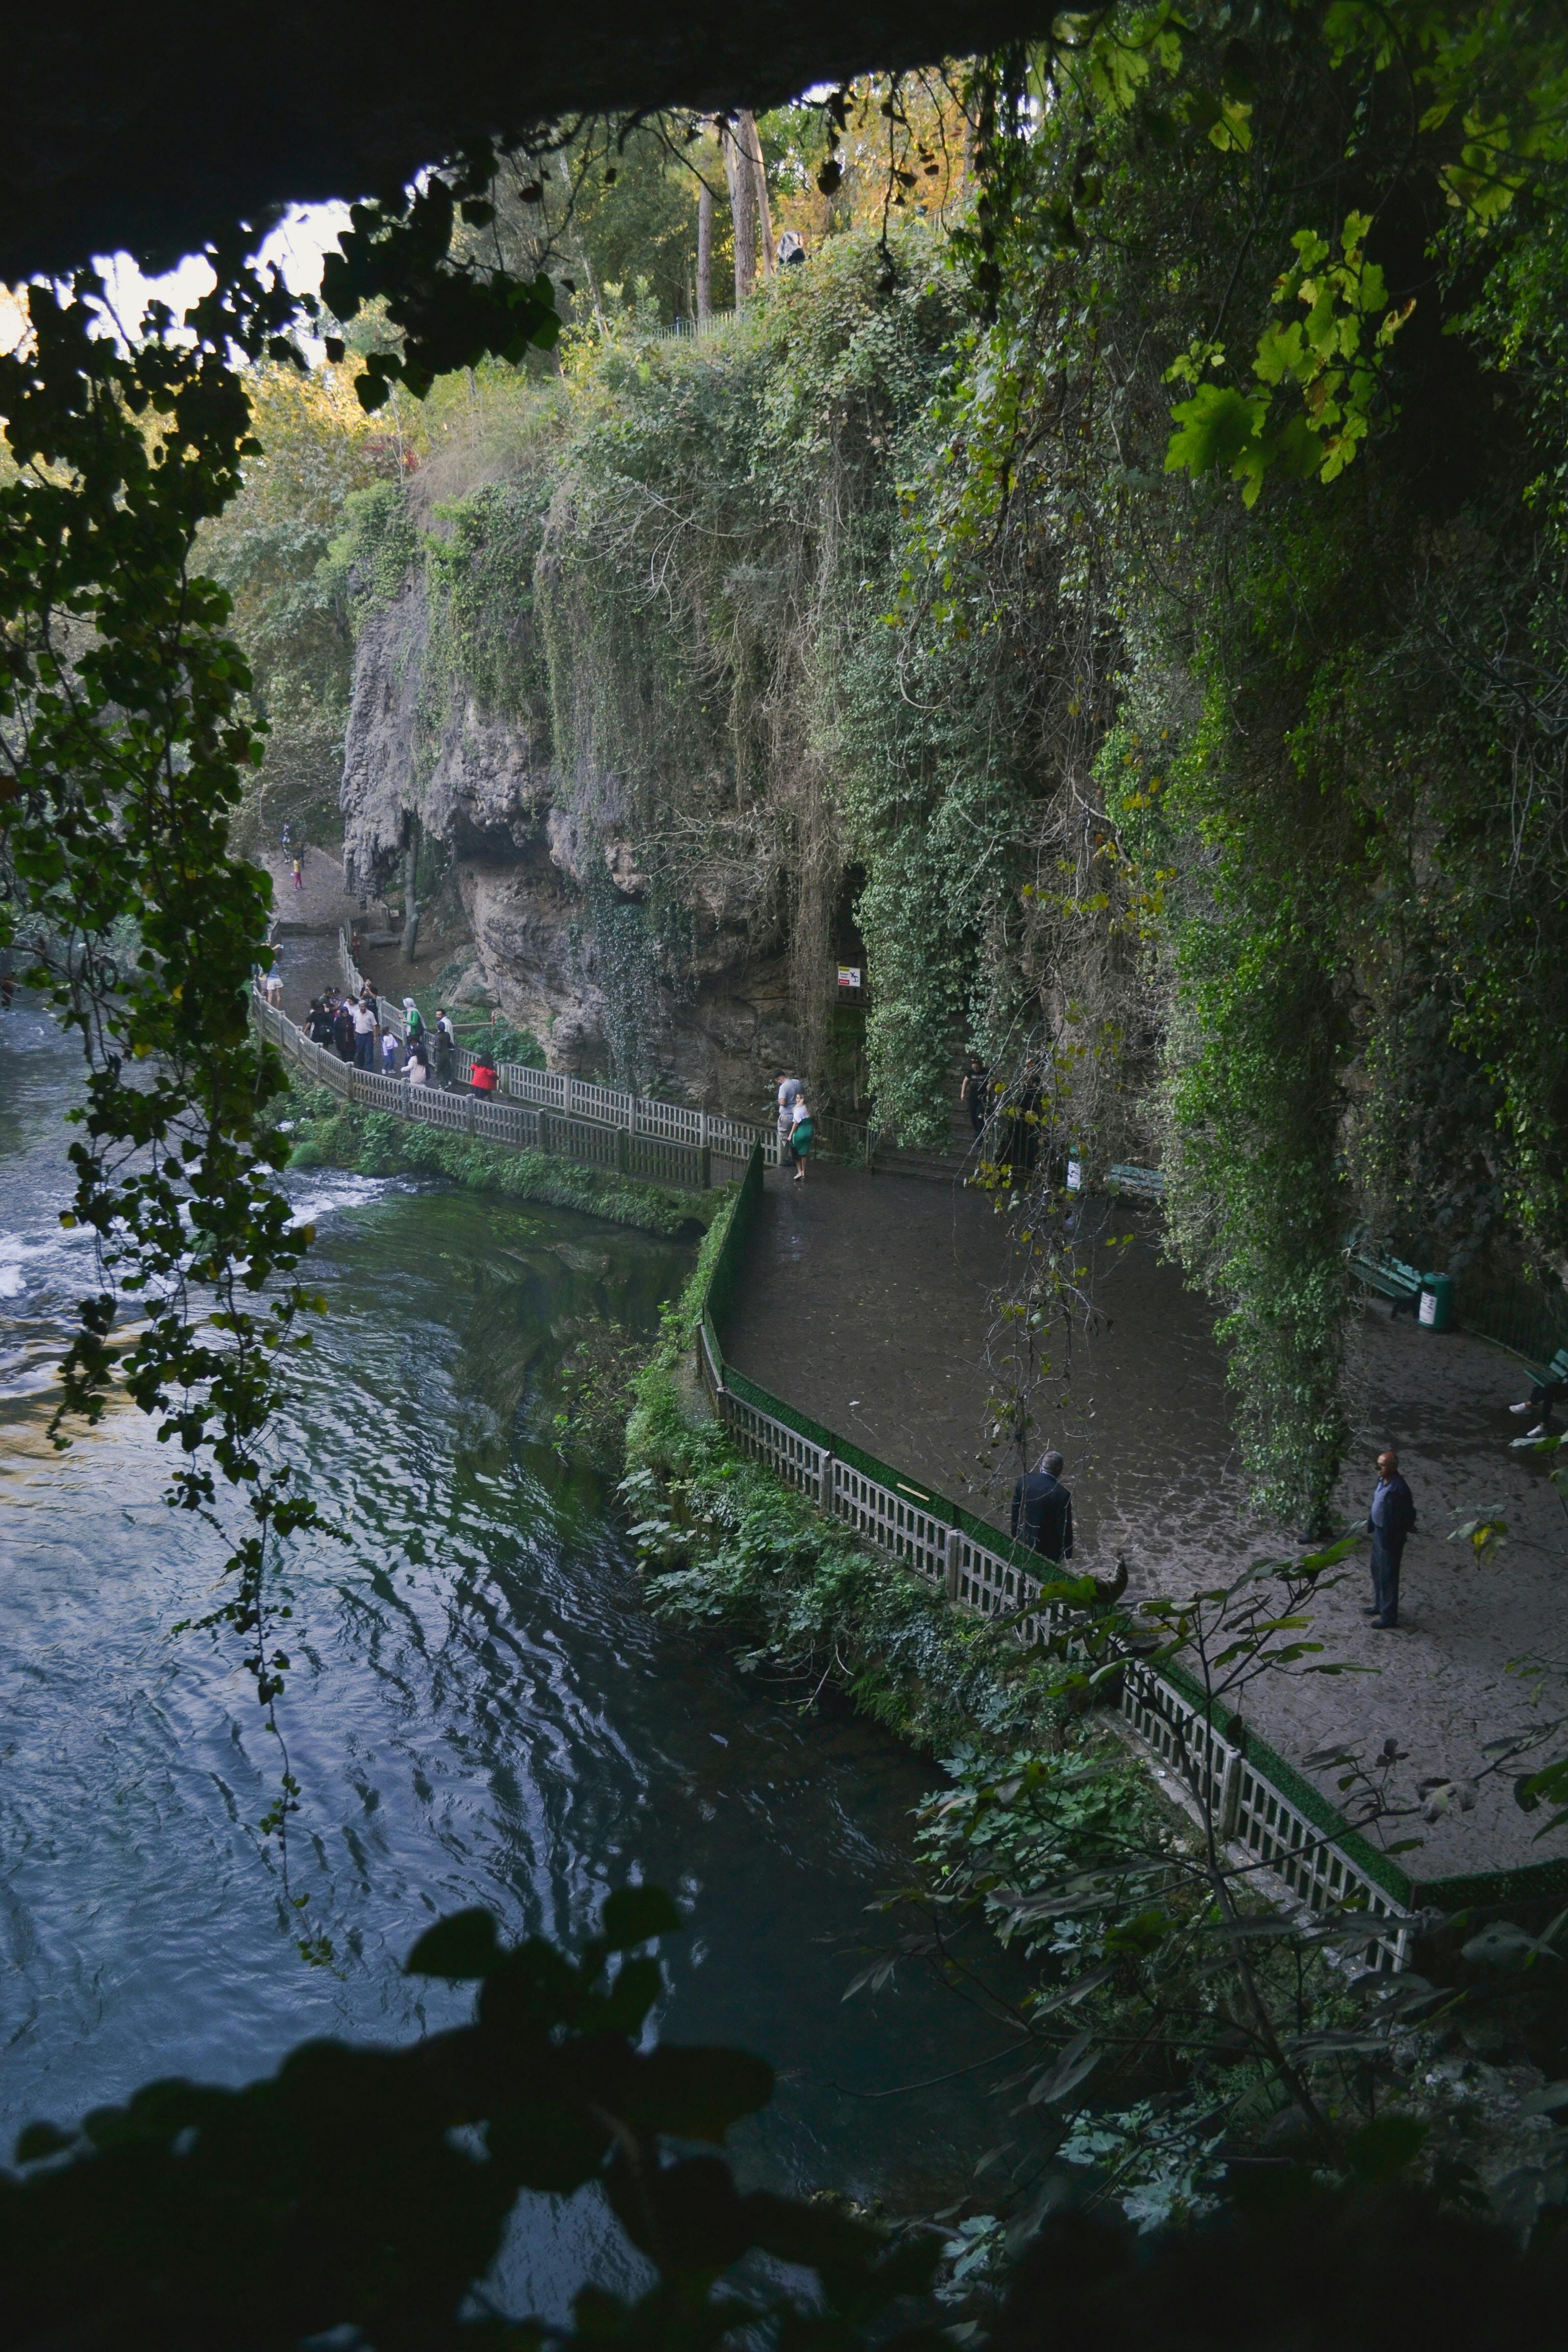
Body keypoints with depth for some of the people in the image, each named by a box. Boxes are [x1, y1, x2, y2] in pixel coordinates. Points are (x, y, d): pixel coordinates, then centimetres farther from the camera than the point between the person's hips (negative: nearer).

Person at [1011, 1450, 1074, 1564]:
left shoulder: (1024, 1481, -12)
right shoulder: (1062, 1494, -26)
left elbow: (1015, 1512, 1)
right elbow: (1065, 1529, -18)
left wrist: (1015, 1537, 15)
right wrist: (1067, 1554, -4)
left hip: (1023, 1542, 4)